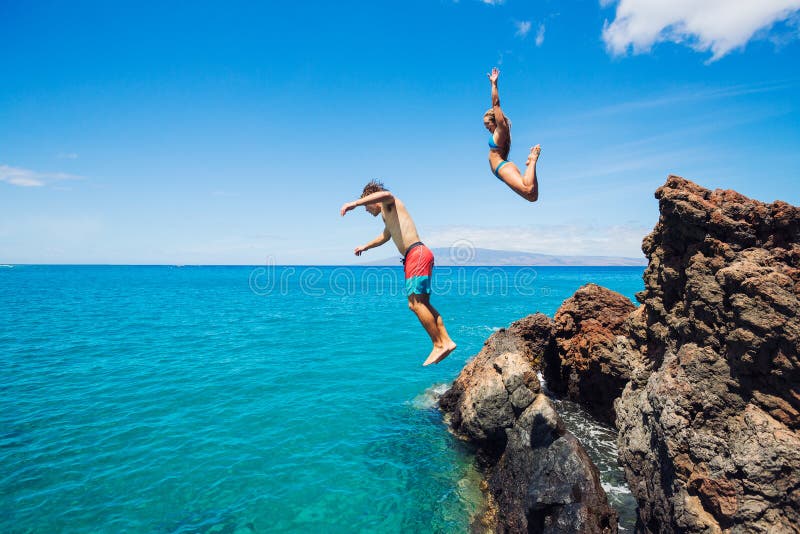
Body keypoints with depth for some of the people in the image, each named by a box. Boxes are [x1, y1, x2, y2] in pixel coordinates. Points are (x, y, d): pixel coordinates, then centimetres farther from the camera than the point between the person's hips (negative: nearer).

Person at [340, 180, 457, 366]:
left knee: (415, 304, -14)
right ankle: (446, 341, 9)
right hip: (413, 257, 10)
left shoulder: (390, 204, 2)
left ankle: (439, 344, -10)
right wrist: (365, 247, 58)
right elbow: (386, 236, 49)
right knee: (422, 304, 8)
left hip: (417, 253, -10)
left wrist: (354, 203, -32)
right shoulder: (386, 216, 30)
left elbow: (385, 194, -25)